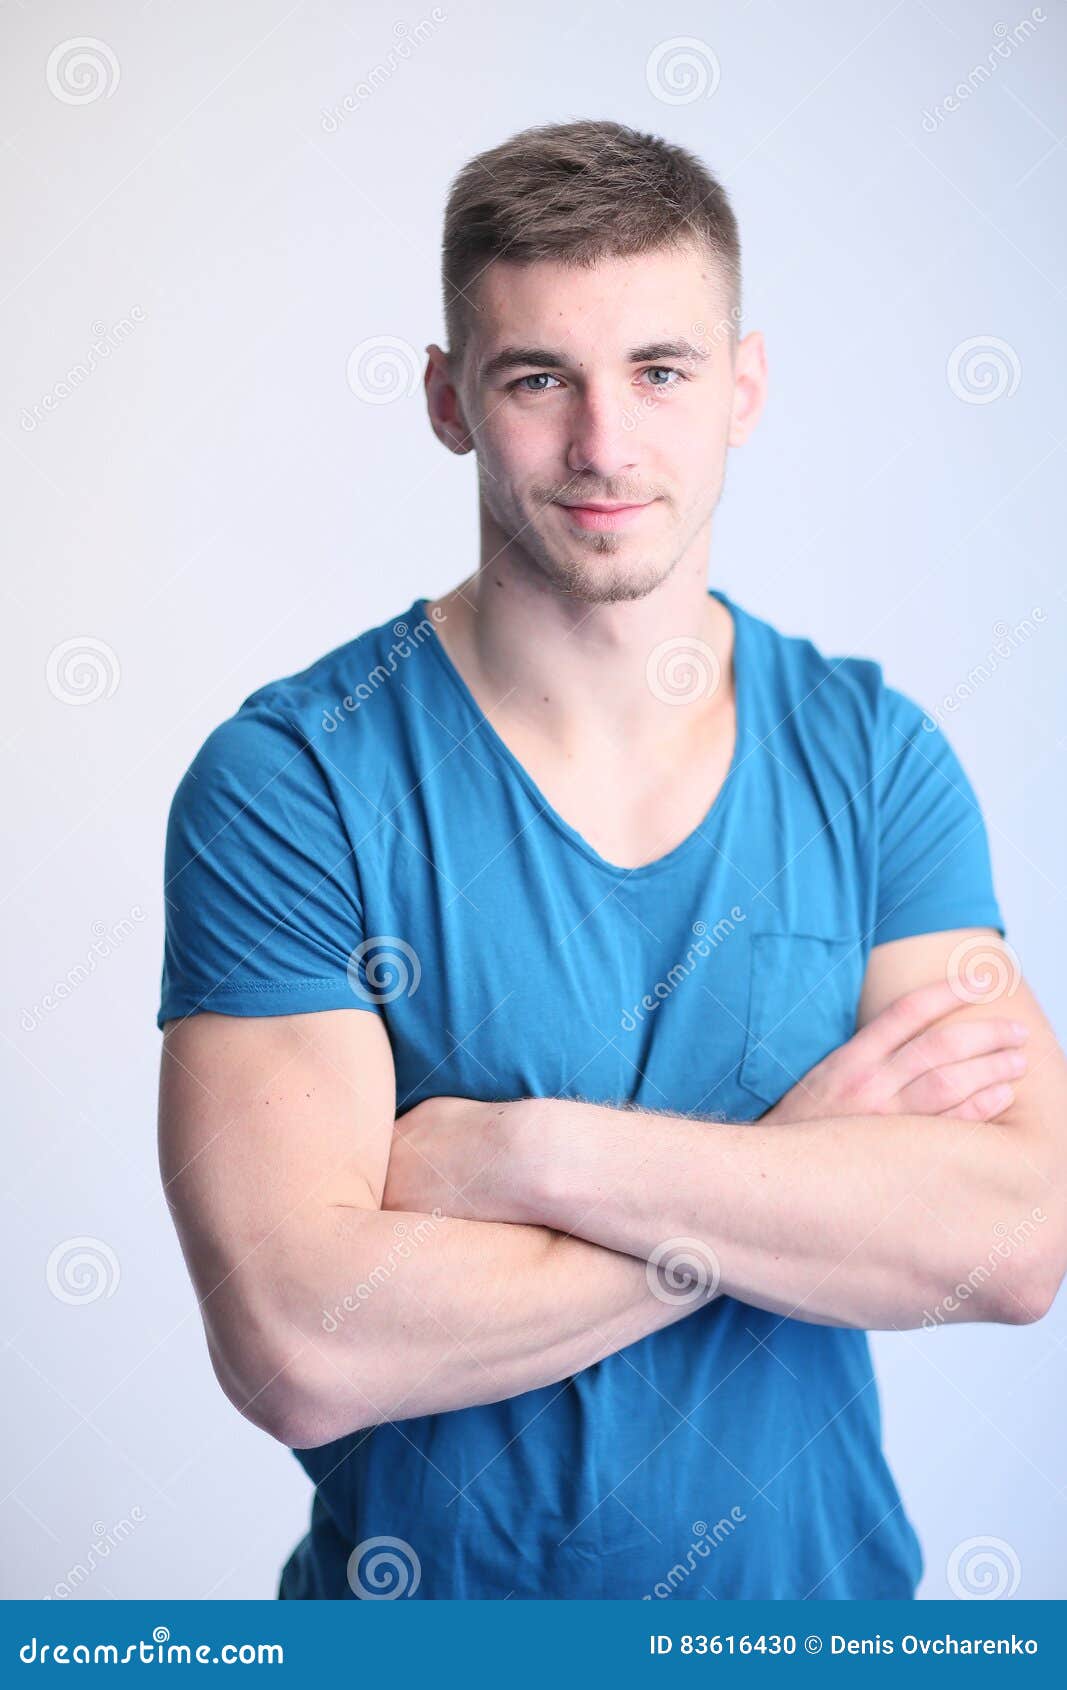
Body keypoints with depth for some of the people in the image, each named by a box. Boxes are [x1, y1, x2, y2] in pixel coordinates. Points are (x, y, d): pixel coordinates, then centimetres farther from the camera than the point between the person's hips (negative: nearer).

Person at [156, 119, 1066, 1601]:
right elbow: (298, 1346, -26)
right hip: (428, 1598, -2)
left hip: (818, 1583, 2)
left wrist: (524, 1152, -24)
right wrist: (803, 1180, -21)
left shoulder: (876, 752, -7)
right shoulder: (286, 782, -17)